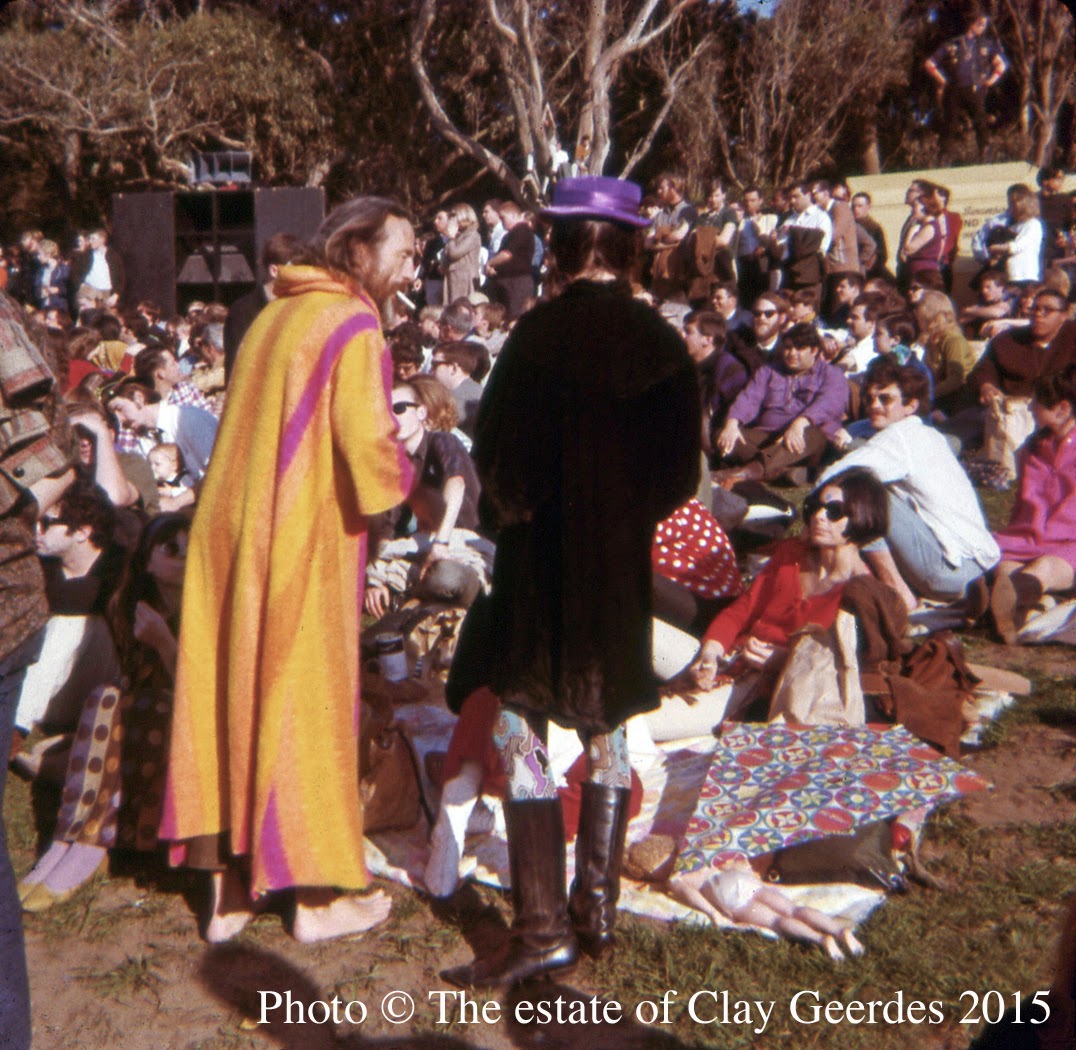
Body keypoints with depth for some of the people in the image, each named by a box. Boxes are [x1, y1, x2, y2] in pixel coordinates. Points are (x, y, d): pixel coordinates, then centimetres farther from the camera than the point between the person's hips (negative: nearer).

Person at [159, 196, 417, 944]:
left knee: (233, 695, 12)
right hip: (302, 545, -7)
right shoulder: (354, 328, -12)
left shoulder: (275, 315, 14)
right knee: (306, 706, 3)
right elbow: (370, 446, -22)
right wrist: (405, 485, -1)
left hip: (231, 533, 8)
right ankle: (318, 895, 15)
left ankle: (229, 887, 22)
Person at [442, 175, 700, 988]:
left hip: (542, 557, -4)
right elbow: (682, 469, 3)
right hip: (625, 562, 5)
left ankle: (543, 926, 1)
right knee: (610, 730, 15)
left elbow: (497, 455, -11)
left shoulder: (540, 333, -13)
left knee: (522, 731, 2)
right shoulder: (661, 342, 0)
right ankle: (598, 908, 22)